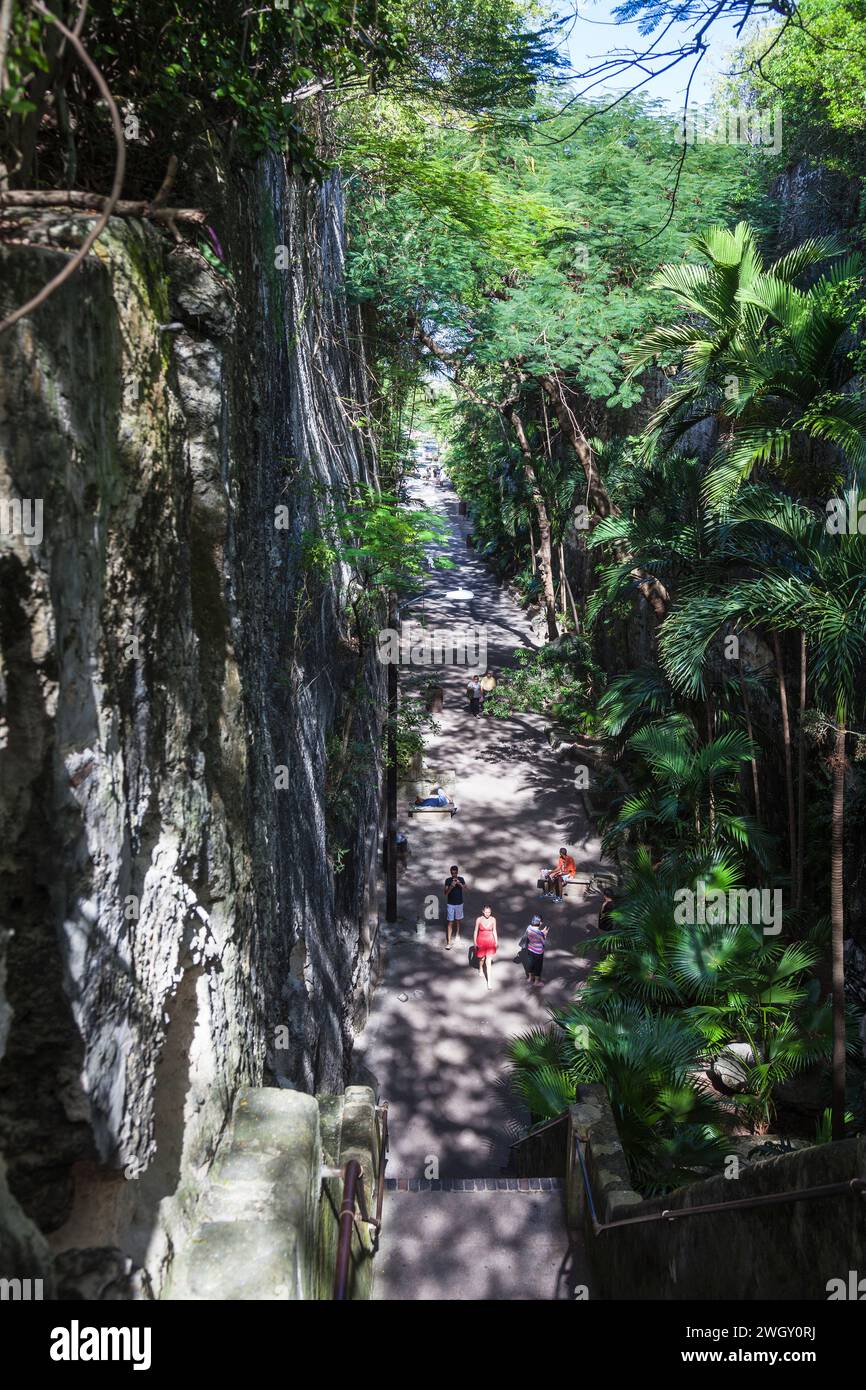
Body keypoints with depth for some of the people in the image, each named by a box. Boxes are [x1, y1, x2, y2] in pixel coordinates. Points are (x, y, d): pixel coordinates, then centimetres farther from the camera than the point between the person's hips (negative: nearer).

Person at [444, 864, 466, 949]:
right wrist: (451, 886, -31)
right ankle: (448, 942, -4)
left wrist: (460, 884, -33)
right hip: (450, 904, -2)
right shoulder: (448, 880, -10)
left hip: (459, 903, 2)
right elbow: (446, 893, -15)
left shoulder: (461, 879, -5)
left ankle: (457, 933, 45)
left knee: (458, 920, 19)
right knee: (450, 922, -4)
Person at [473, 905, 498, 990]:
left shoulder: (493, 920, -10)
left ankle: (489, 982, -1)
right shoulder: (479, 919, -13)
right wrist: (475, 943, -1)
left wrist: (496, 942, 6)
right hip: (481, 941, 0)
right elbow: (476, 931, -4)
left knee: (489, 962, -3)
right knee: (482, 958, 21)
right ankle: (481, 969, 55)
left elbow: (494, 931, 2)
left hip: (490, 942, 0)